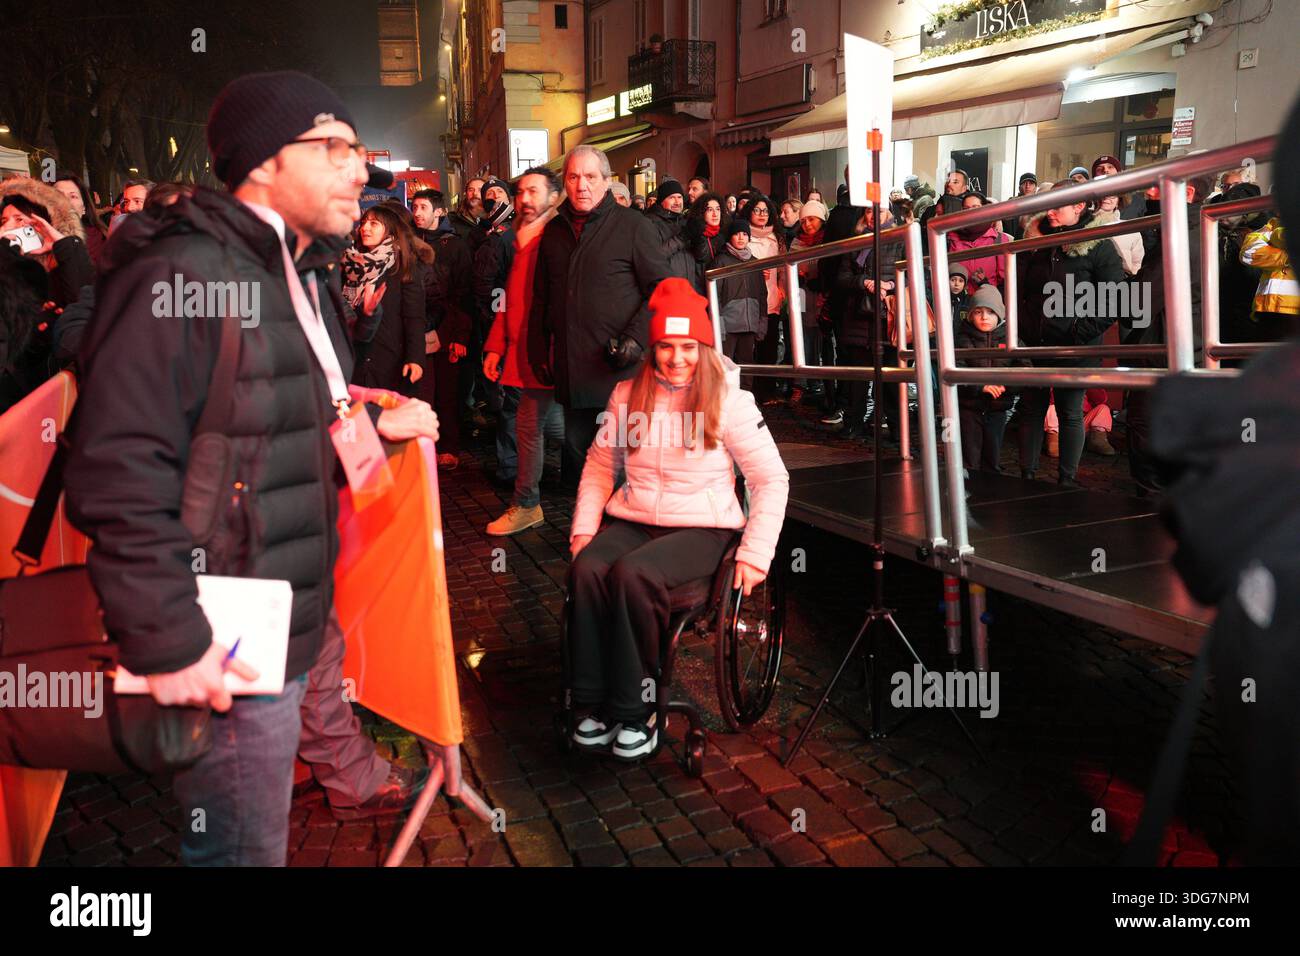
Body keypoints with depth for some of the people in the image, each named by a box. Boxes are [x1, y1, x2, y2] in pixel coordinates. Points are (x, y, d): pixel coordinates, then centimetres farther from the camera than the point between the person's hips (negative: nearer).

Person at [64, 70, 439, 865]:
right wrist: (167, 642, -21)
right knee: (248, 847, 6)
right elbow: (119, 475, -22)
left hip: (306, 615, 9)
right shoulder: (179, 276, -19)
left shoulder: (306, 277, 14)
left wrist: (376, 423, 13)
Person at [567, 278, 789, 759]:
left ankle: (635, 712, -17)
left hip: (702, 526, -3)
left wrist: (756, 554, -12)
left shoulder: (729, 399, -3)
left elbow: (771, 479, -3)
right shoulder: (627, 395, 9)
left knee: (632, 574, -32)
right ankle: (594, 705, -14)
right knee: (586, 569, -28)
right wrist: (584, 528, 3)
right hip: (632, 519, 4)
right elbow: (600, 465, 16)